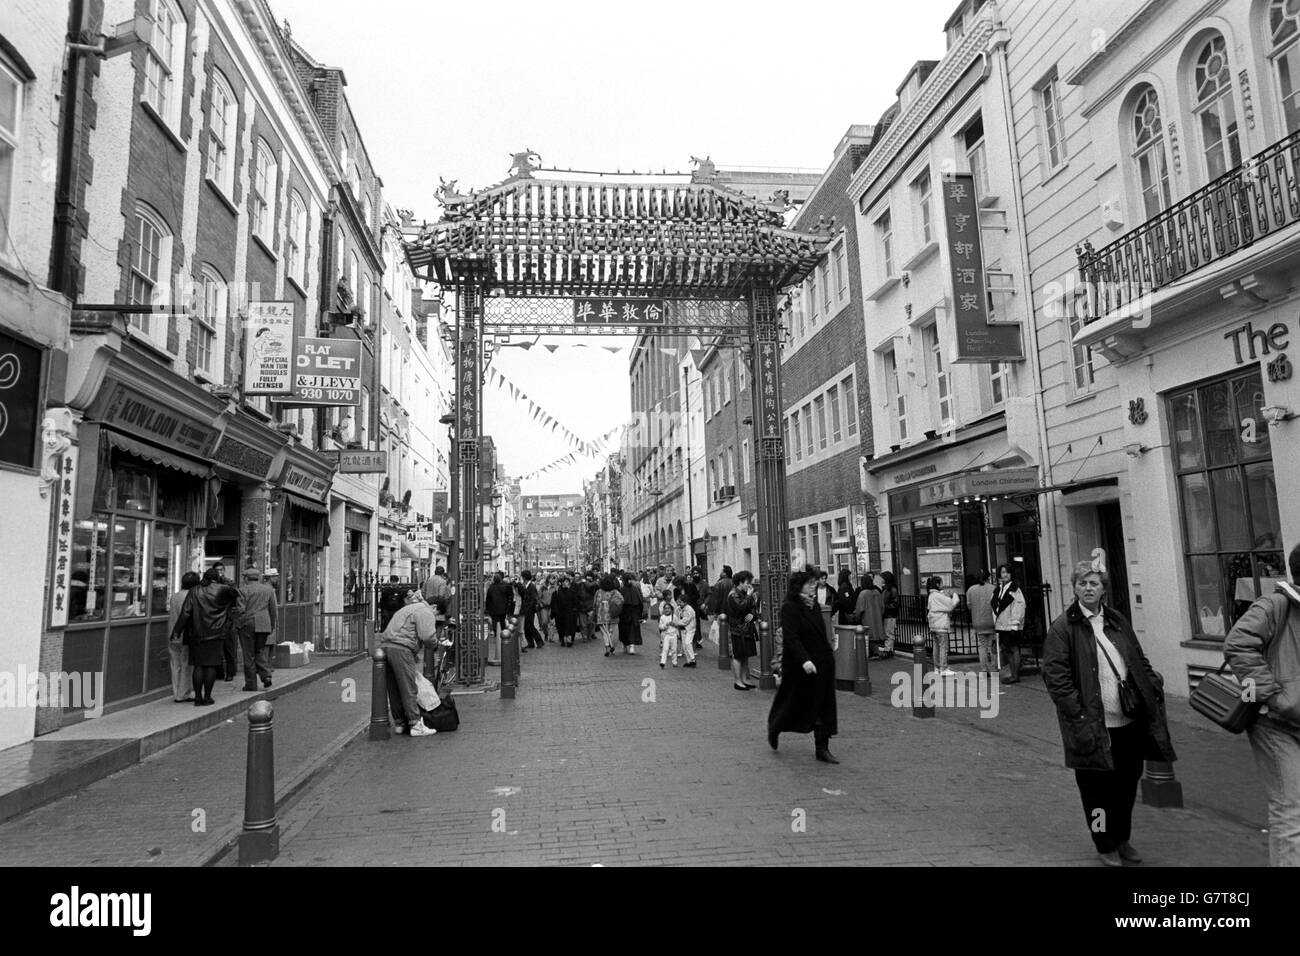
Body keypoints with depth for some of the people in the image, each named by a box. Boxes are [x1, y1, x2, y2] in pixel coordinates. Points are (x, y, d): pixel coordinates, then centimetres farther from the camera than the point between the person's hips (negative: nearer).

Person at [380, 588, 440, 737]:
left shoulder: (408, 609, 29)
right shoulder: (426, 611, -2)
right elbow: (427, 636, -15)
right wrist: (436, 641, 6)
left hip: (385, 646, 9)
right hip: (400, 649, -9)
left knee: (394, 690, 14)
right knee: (409, 690, -3)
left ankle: (399, 724, 23)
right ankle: (416, 725, 0)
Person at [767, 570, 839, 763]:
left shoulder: (813, 606, 10)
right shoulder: (789, 608, -15)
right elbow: (791, 638, -24)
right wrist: (804, 660, -34)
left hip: (822, 665, 7)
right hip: (799, 667, -7)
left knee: (823, 707, 6)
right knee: (795, 704, 7)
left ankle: (822, 749, 13)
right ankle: (773, 727, 35)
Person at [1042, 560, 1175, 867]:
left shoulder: (1117, 621, 11)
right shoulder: (1062, 628, -9)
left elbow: (1139, 660, 20)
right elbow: (1055, 676, -12)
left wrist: (1154, 685, 5)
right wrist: (1077, 714, -17)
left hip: (1130, 722, 6)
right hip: (1094, 726, -6)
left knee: (1128, 783, 16)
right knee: (1098, 789, 5)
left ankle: (1122, 839, 35)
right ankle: (1106, 846, 23)